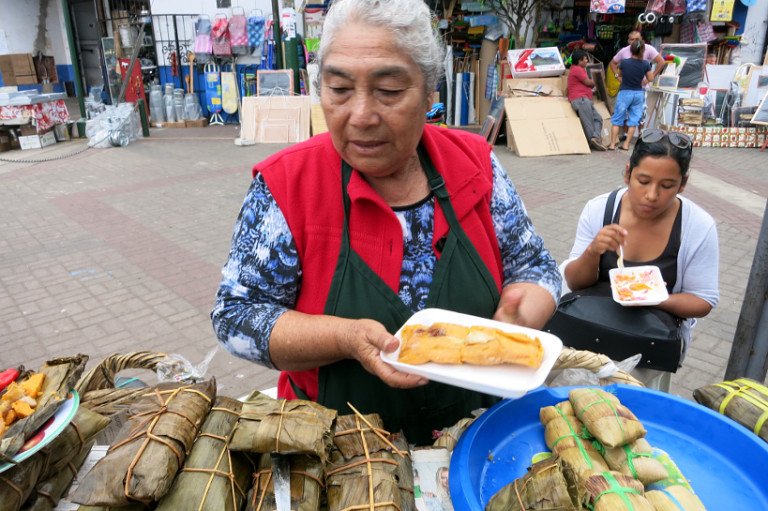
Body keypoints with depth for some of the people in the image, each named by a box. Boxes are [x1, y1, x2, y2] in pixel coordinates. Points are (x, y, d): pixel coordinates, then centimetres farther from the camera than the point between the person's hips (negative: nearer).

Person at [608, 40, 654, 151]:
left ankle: (612, 144, 3)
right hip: (639, 93, 2)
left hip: (624, 93, -2)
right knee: (633, 120, 10)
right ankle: (626, 144, 9)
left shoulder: (624, 62, -10)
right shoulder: (645, 64, -6)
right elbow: (651, 78, 6)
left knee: (616, 119, 5)